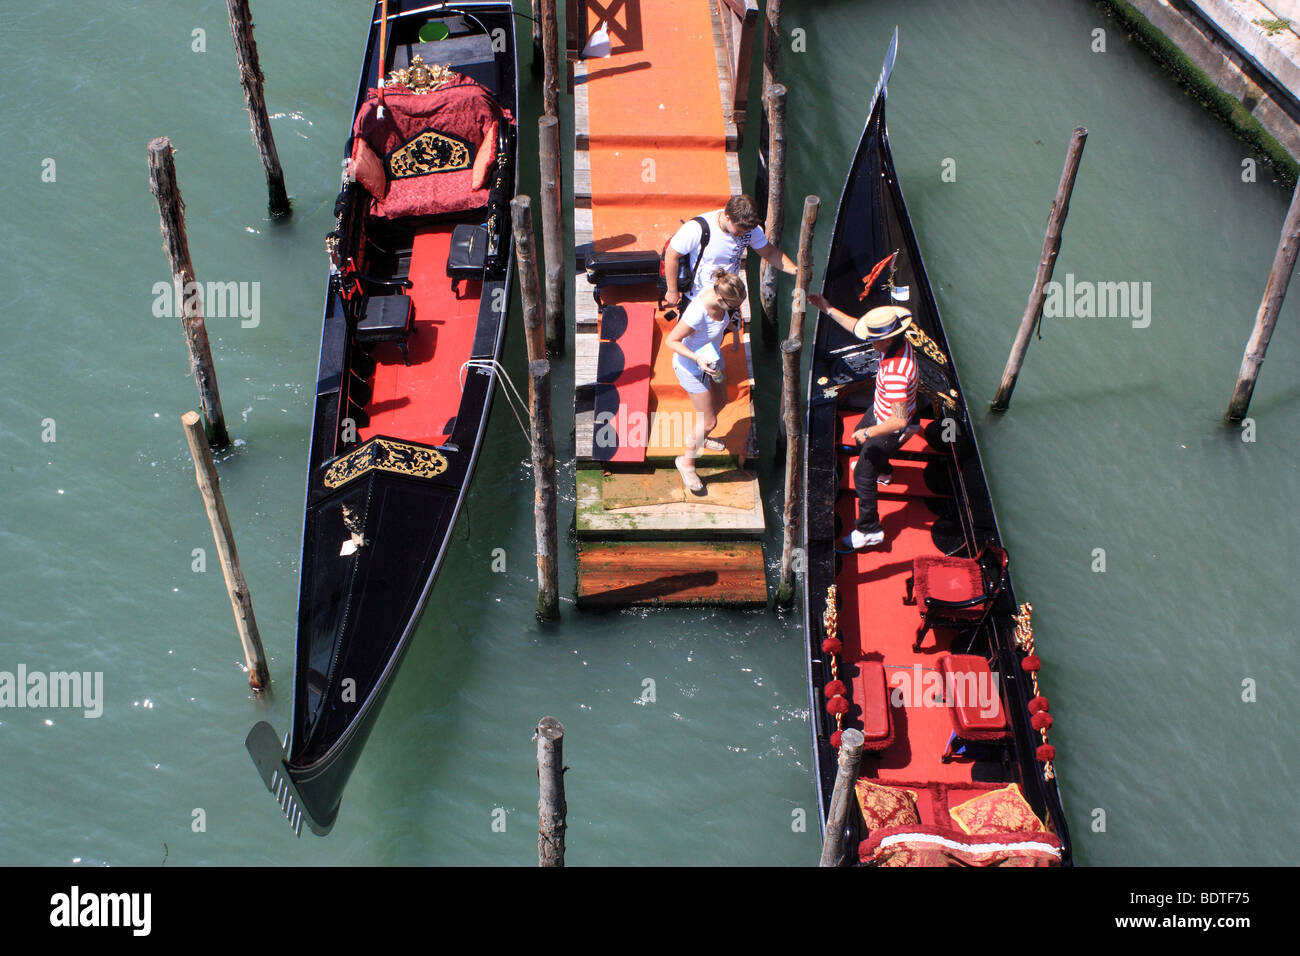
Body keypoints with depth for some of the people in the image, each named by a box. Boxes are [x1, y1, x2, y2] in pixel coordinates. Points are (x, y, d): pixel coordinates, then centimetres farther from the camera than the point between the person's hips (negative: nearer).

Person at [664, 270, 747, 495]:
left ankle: (696, 437, 55)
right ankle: (687, 461, 29)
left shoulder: (719, 291, -19)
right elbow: (671, 341, -27)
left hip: (710, 357, 8)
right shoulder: (697, 314, -41)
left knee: (720, 401, 29)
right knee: (709, 422, 3)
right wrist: (698, 359, -36)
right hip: (692, 367, -8)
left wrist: (734, 330, 7)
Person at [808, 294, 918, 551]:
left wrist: (869, 432, -29)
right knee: (860, 436, 38)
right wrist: (828, 309, -1)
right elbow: (856, 326, 0)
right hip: (879, 410, 10)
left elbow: (900, 420, -41)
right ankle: (882, 471, 68)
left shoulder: (896, 373, -45)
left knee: (862, 476, 1)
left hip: (890, 428, -10)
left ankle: (869, 531, 17)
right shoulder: (897, 340, -17)